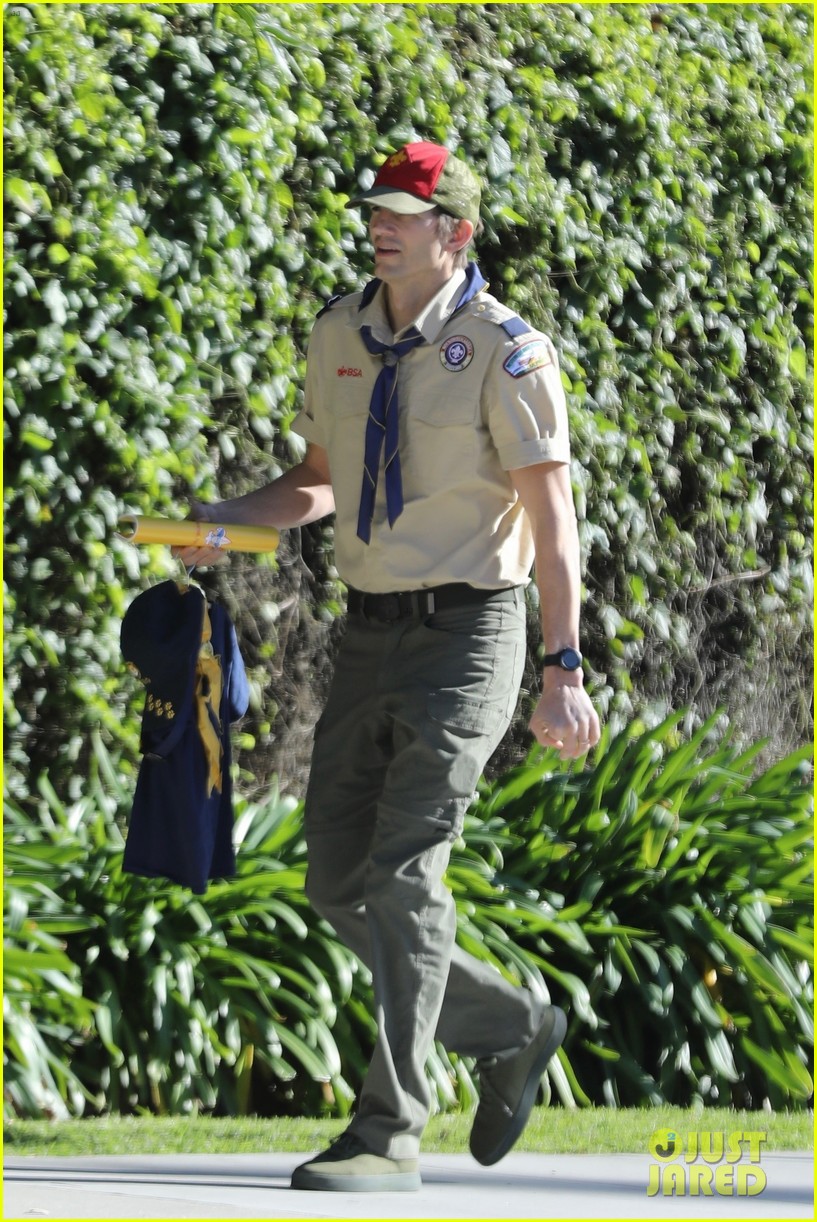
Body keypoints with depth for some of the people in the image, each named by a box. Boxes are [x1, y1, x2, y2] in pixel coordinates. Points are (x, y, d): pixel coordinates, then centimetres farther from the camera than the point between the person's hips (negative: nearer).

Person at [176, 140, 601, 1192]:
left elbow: (551, 511, -14)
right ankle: (511, 1028, 25)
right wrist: (225, 520, 3)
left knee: (404, 876, -14)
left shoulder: (504, 351, -11)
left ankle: (391, 1133, -9)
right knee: (339, 883, 6)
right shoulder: (339, 337, 10)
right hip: (370, 632, 7)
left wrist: (562, 669, -21)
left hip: (466, 632, -7)